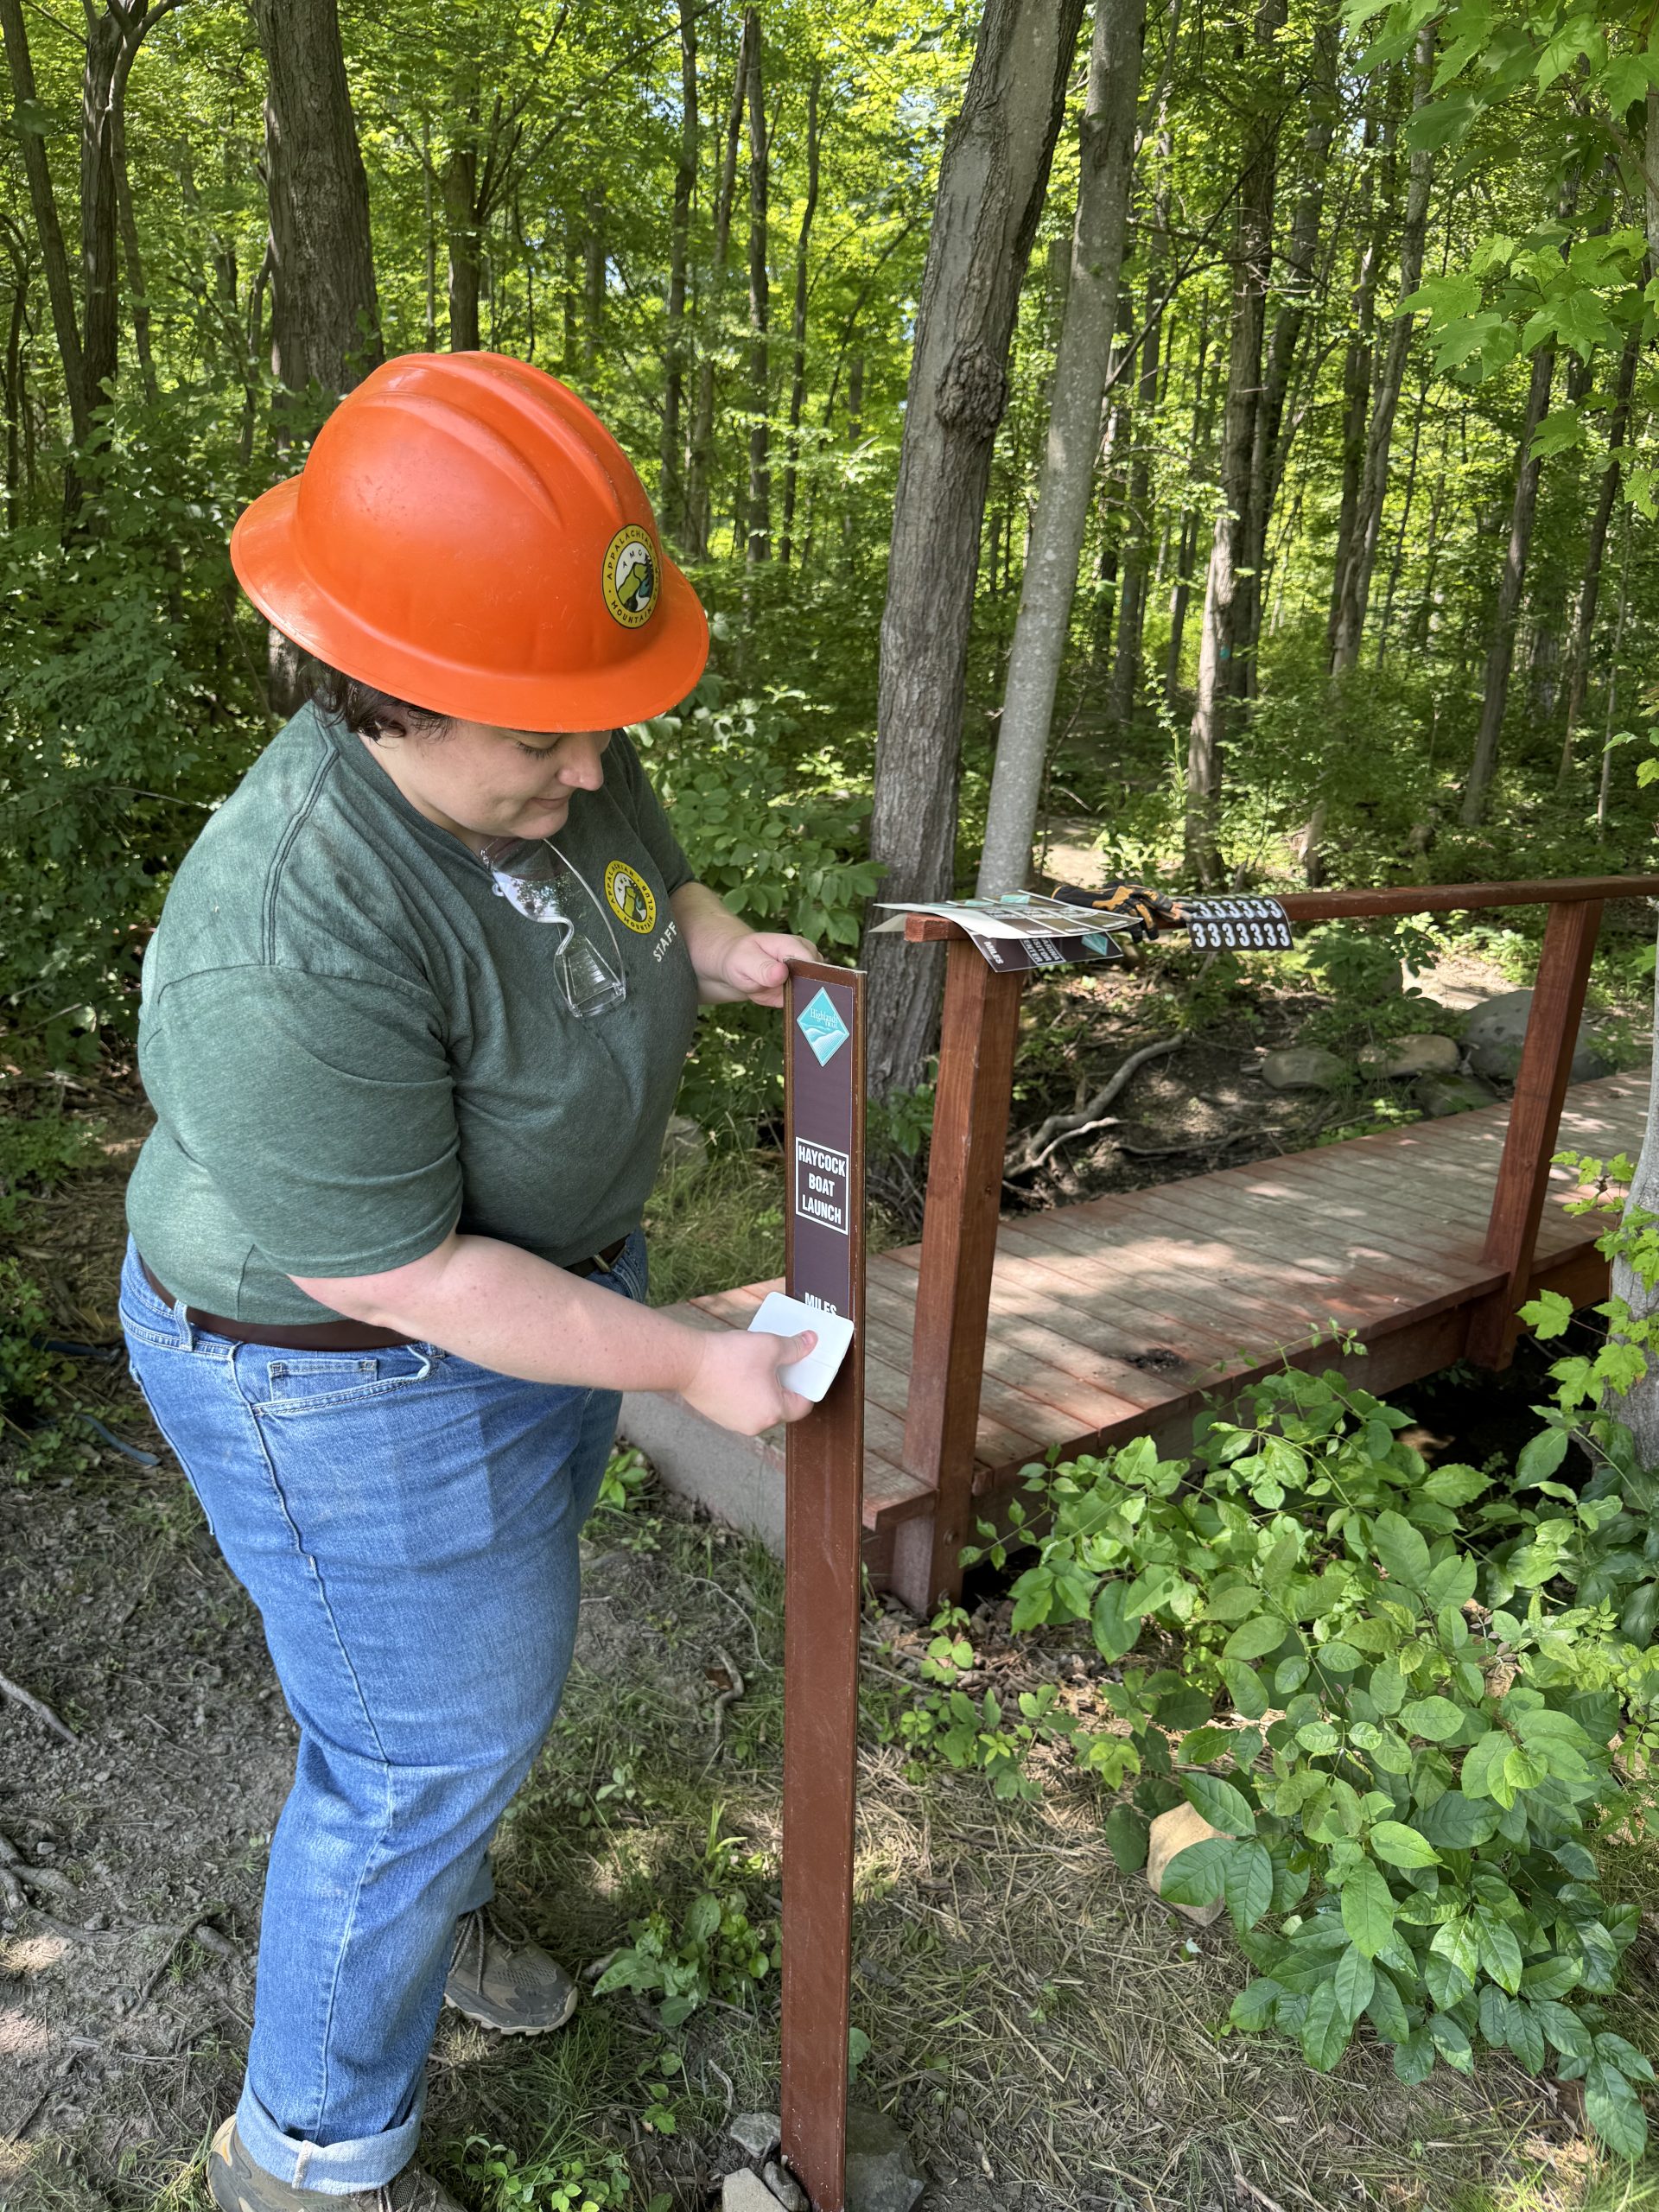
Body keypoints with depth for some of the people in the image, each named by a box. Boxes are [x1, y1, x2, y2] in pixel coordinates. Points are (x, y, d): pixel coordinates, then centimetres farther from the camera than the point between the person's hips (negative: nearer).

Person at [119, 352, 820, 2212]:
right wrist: (695, 1364, -23)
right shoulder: (293, 943, -34)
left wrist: (717, 947, -8)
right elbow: (401, 1277, -29)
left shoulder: (554, 757, -9)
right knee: (433, 1735, 9)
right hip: (362, 1375, -8)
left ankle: (420, 1903, 58)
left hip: (555, 1260, 8)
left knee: (489, 1655, 27)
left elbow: (648, 877, 12)